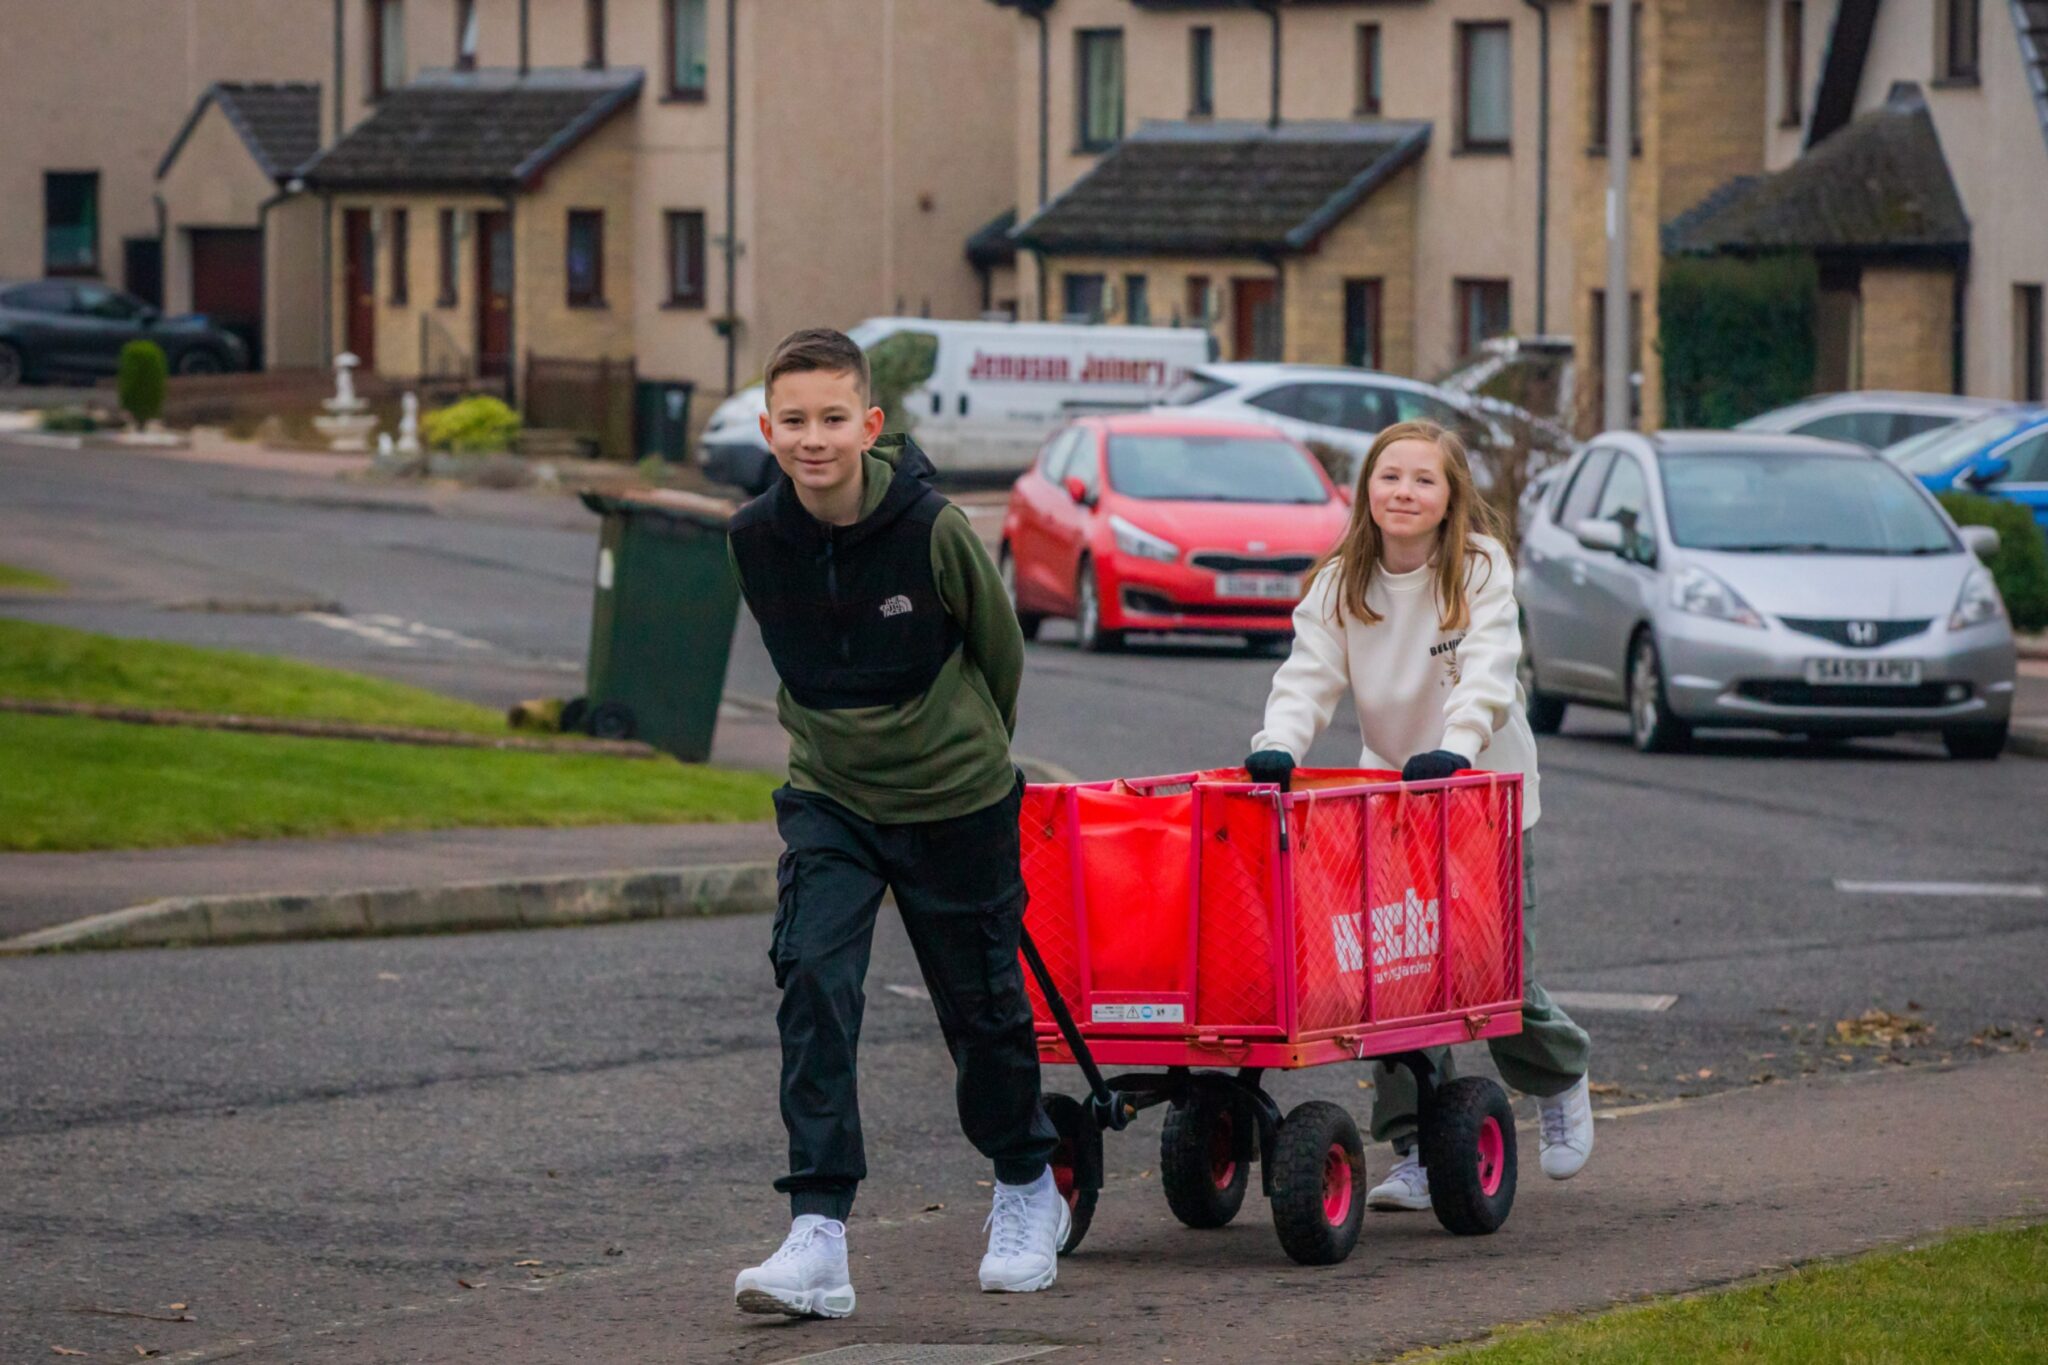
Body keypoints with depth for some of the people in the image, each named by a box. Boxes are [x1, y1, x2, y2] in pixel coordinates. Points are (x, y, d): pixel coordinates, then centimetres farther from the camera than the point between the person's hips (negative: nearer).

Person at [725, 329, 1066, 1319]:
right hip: (828, 798, 2)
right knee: (813, 979, -17)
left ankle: (1027, 1192, 37)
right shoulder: (755, 539, -11)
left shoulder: (932, 531, -21)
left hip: (955, 800, -2)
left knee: (982, 1005, 10)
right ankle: (817, 1236, -18)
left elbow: (1001, 652, -3)